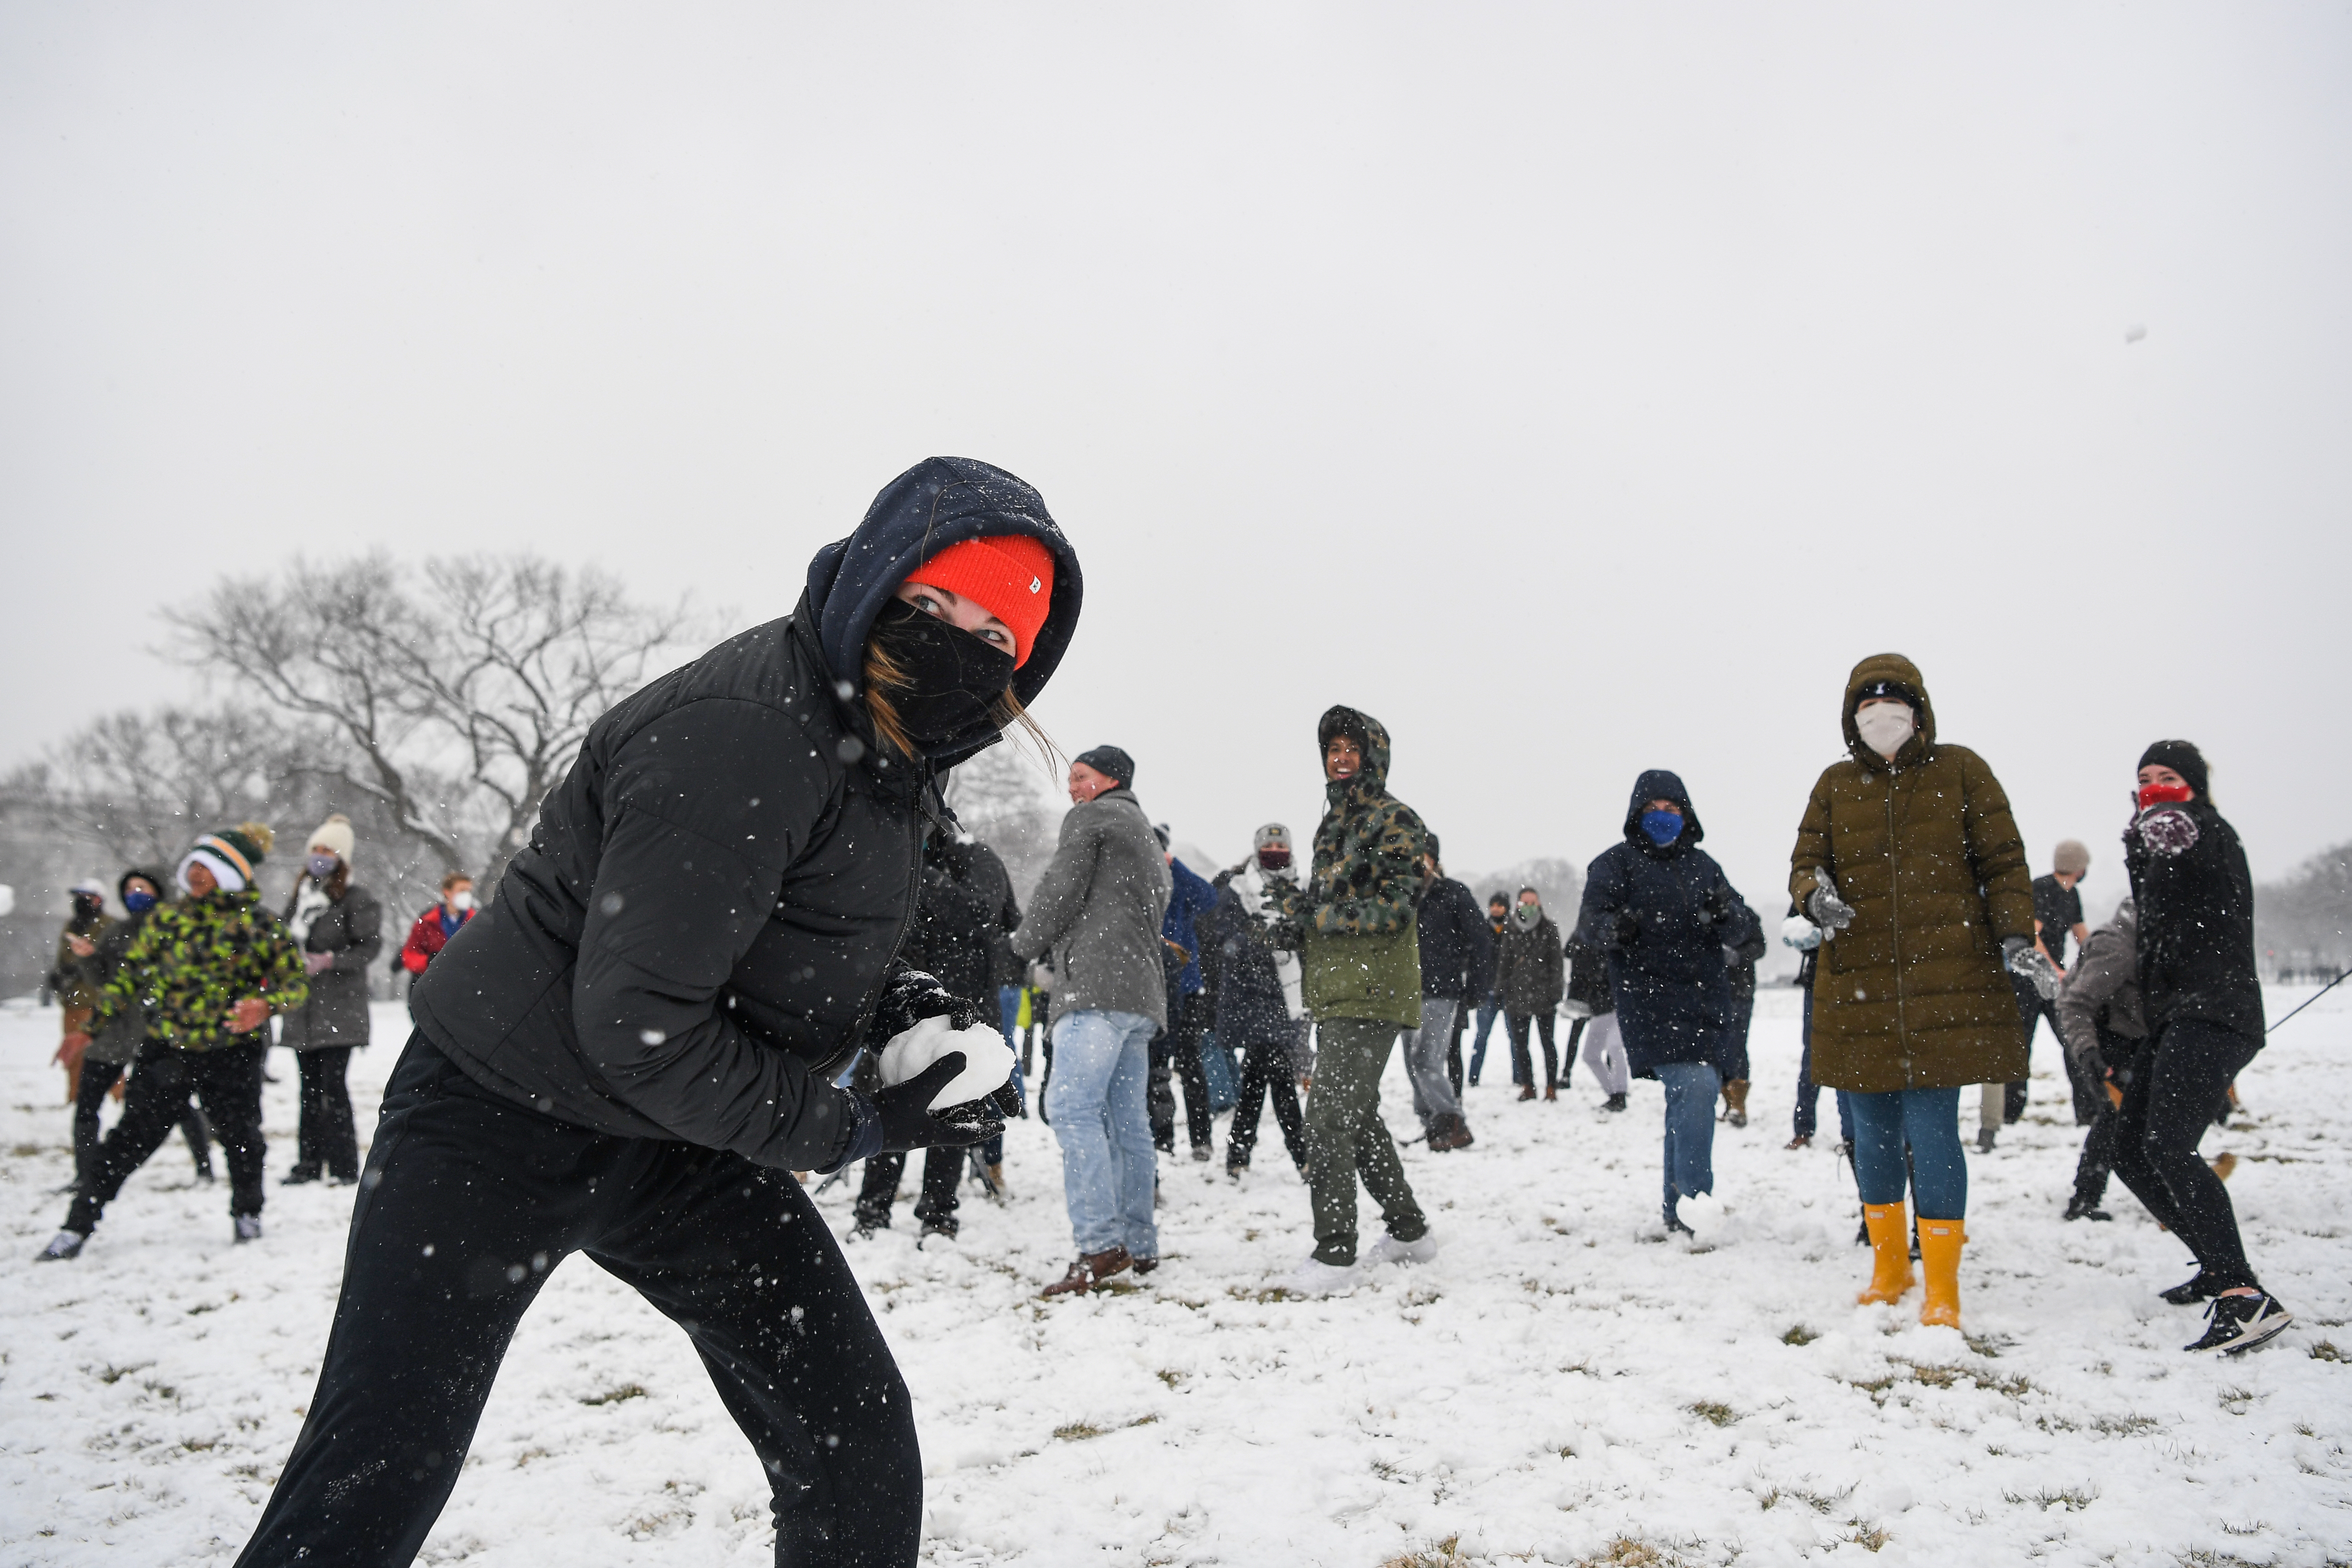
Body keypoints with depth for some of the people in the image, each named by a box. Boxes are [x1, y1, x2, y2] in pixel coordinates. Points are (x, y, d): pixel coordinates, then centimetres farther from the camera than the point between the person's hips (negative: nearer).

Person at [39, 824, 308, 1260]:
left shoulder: (257, 922, -6)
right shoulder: (167, 917, 5)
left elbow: (296, 981, -4)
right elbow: (130, 974, 13)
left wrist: (265, 1005, -24)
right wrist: (92, 1026, 10)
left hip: (232, 1050, -2)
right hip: (166, 1048, 2)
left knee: (240, 1135, 9)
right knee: (131, 1138, 1)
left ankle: (247, 1212, 33)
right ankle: (78, 1227, 9)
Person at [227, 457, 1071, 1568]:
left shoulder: (881, 742, 1)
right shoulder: (735, 736, -28)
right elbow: (636, 1020, -28)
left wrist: (888, 1002, -3)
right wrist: (845, 1129, -19)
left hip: (683, 1142, 8)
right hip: (500, 1126, -7)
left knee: (855, 1434, 1)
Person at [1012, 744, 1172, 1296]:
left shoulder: (1090, 817, 4)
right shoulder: (1150, 841, 31)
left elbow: (1059, 891, -4)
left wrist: (1026, 944, 14)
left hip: (1097, 984, -10)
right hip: (1142, 992, 10)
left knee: (1071, 1106, -16)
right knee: (1127, 1120, 9)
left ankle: (1100, 1245, -24)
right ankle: (1140, 1246, 9)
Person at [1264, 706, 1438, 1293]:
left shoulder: (1395, 822, -7)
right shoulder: (1333, 824, 20)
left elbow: (1393, 910, -17)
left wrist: (1309, 912, -20)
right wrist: (1296, 922, 5)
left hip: (1372, 996, -10)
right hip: (1336, 997, 10)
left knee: (1329, 1116, -15)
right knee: (1358, 1115, 16)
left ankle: (1335, 1250, -10)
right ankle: (1409, 1229, 29)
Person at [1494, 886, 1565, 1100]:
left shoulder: (1549, 929, 2)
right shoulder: (1511, 931, 10)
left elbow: (1557, 961, 0)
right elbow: (1504, 962, 13)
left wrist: (1556, 992, -7)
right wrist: (1501, 990, 7)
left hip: (1543, 995, -3)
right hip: (1517, 994, 3)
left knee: (1547, 1041, 2)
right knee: (1519, 1044, 5)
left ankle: (1551, 1086, 8)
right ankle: (1527, 1086, 14)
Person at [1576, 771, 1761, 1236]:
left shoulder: (1703, 865, 16)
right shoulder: (1616, 863, 4)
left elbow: (1744, 933, 8)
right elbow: (1589, 920, -7)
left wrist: (1727, 913, -16)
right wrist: (1614, 926, -29)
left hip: (1706, 1002, 5)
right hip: (1651, 1002, -5)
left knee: (1691, 1095, 8)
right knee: (1694, 1086, -21)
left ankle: (1679, 1210, 20)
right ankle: (1692, 1196, -17)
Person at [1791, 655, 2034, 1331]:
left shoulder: (1959, 772, 5)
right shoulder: (1835, 786, 10)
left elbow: (2003, 861, 5)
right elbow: (1805, 862, 8)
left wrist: (2015, 935, -8)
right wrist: (1816, 894, -15)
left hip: (1946, 981, -3)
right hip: (1859, 984, 3)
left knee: (1932, 1132, -8)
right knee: (1873, 1134, 11)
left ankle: (1942, 1291, 6)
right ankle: (1889, 1268, 31)